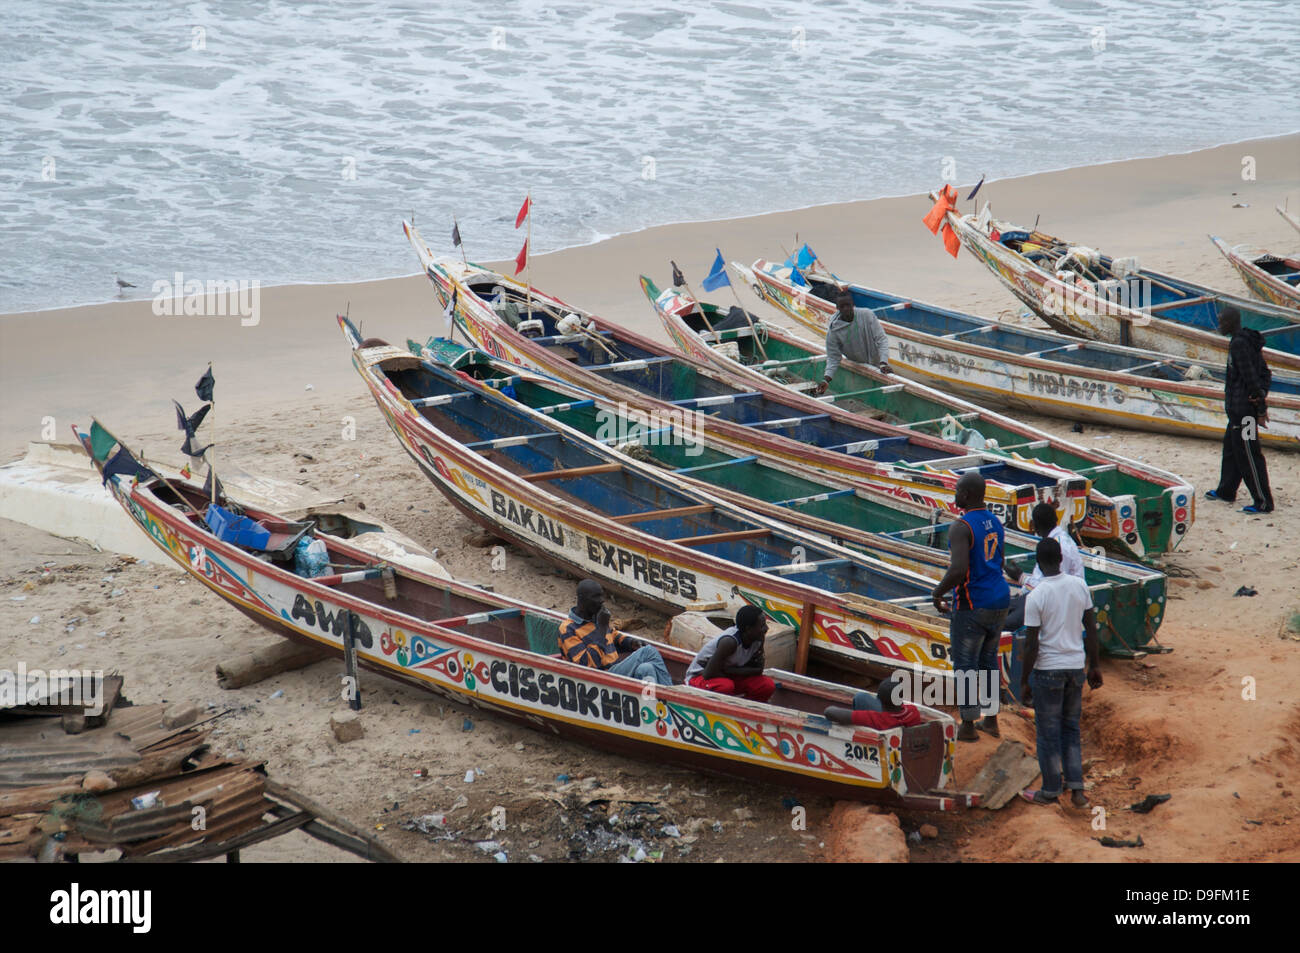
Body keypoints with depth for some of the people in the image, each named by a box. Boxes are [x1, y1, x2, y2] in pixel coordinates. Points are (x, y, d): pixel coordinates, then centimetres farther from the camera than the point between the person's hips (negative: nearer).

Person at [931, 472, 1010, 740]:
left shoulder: (961, 528, -18)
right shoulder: (995, 522, 8)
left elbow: (959, 570, -30)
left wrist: (937, 593, -13)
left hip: (971, 606, -8)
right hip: (999, 600, 8)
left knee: (965, 666, 3)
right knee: (988, 661, 19)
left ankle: (967, 726, 9)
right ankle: (991, 720, 24)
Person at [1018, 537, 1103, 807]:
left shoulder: (1036, 596, -16)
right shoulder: (1079, 585, -1)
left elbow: (1032, 644, -15)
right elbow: (1091, 628, 5)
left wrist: (1024, 681, -7)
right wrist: (1094, 666, 15)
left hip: (1047, 669, -5)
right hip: (1076, 665, 5)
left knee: (1048, 733, 7)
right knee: (1071, 728, 16)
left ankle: (1051, 790, 17)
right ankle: (1077, 788, 13)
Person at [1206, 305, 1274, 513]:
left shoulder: (1239, 344, -18)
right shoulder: (1249, 342, 13)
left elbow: (1251, 377, -21)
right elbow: (1266, 373, 16)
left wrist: (1261, 410, -17)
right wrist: (1263, 393, -1)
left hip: (1243, 408, -11)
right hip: (1238, 408, 11)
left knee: (1248, 453, -7)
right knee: (1231, 447, 22)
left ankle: (1263, 502, -4)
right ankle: (1226, 491, 37)